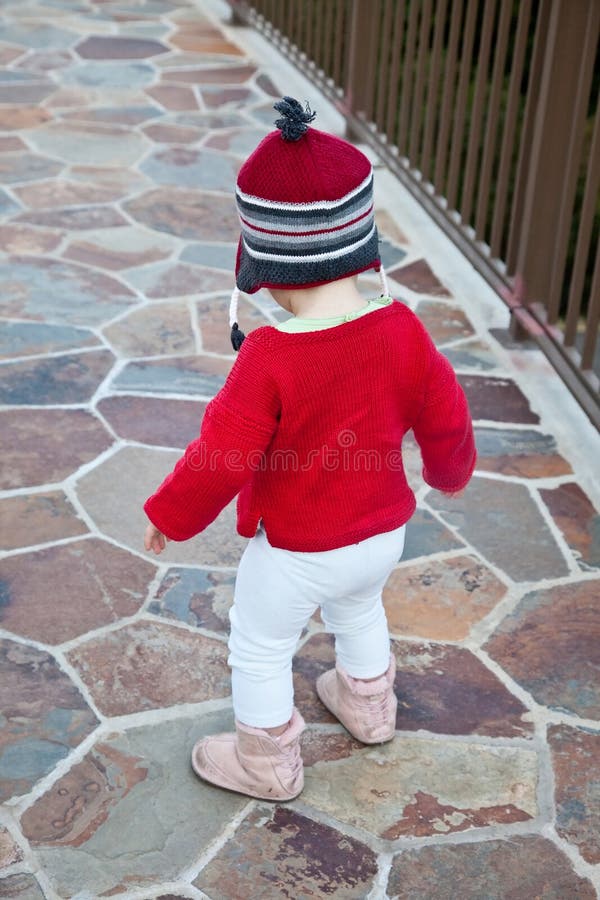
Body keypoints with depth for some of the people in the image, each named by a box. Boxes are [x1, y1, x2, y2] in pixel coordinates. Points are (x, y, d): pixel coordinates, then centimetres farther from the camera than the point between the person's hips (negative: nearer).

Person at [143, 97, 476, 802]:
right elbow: (445, 419, -4)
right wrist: (449, 469, 18)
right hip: (383, 534, 6)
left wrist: (170, 515, -6)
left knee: (260, 648, 20)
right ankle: (367, 706, 58)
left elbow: (221, 458, -25)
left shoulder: (268, 360, -32)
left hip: (295, 552, -5)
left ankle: (267, 763, 39)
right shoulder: (402, 330, -18)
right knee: (358, 610, 35)